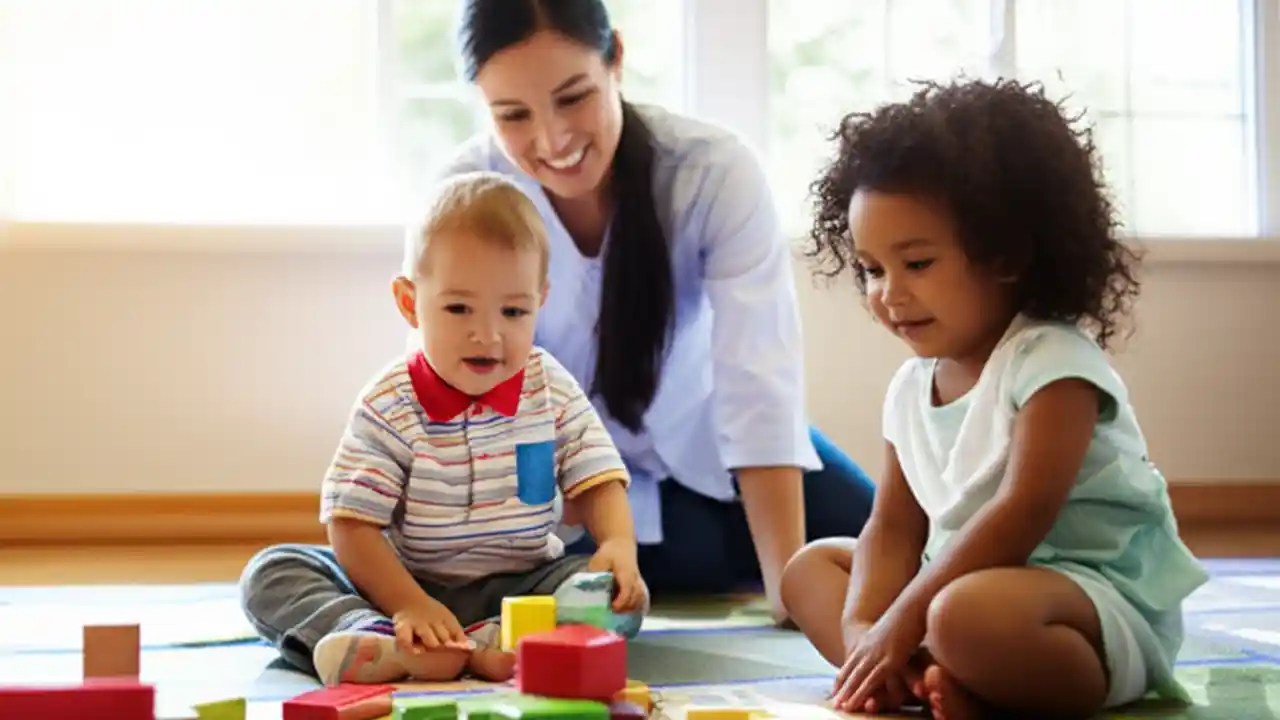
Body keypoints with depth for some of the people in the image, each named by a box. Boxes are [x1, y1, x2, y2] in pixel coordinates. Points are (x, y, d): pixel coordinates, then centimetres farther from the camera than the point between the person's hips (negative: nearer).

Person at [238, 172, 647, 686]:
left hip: (520, 587, 1)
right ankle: (380, 639, -48)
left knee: (626, 593, -23)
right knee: (270, 572, -21)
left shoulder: (553, 389, -4)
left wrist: (619, 545, -27)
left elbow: (599, 483, -4)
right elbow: (351, 525, -15)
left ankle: (491, 644, -42)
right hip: (411, 585, -1)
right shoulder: (388, 406, -12)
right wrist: (408, 606, -29)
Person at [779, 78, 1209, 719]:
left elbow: (1023, 513, -22)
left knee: (970, 616, -41)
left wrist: (901, 621, -23)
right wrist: (863, 629, -12)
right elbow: (894, 529, 8)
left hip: (1102, 595, -10)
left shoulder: (1053, 361, -14)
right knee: (810, 566, 11)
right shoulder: (911, 387, 11)